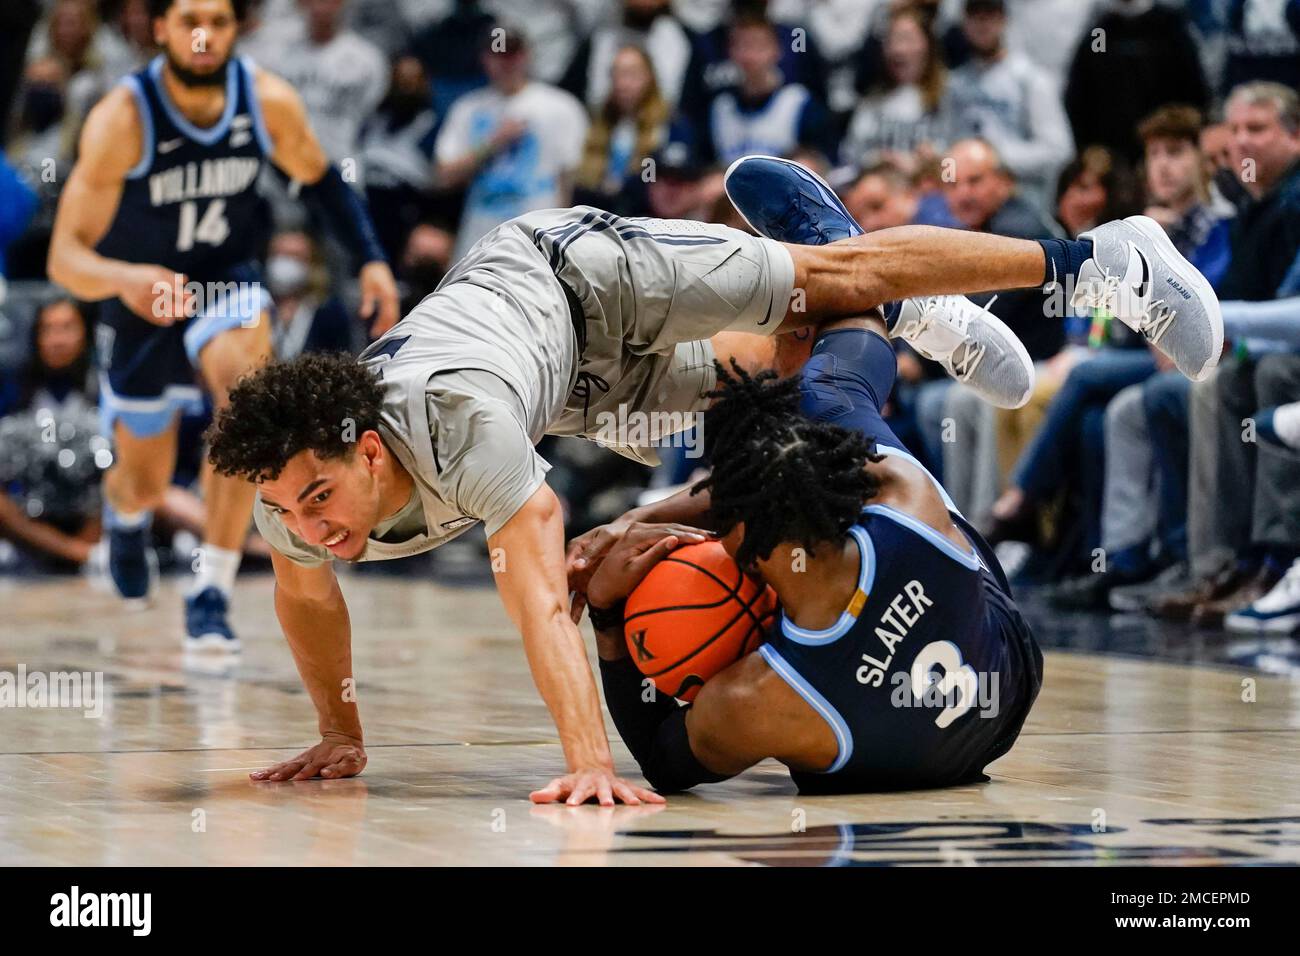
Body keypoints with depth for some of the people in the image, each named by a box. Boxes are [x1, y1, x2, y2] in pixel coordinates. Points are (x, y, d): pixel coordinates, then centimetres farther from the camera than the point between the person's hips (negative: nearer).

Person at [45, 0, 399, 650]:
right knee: (146, 483, 13)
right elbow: (65, 258, -31)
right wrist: (126, 279, -52)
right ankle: (124, 513, 56)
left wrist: (371, 259, -7)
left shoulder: (269, 102, -18)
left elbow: (317, 176, 5)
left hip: (225, 282, 1)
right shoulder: (122, 120, -28)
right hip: (140, 298, -1)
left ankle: (212, 590, -26)